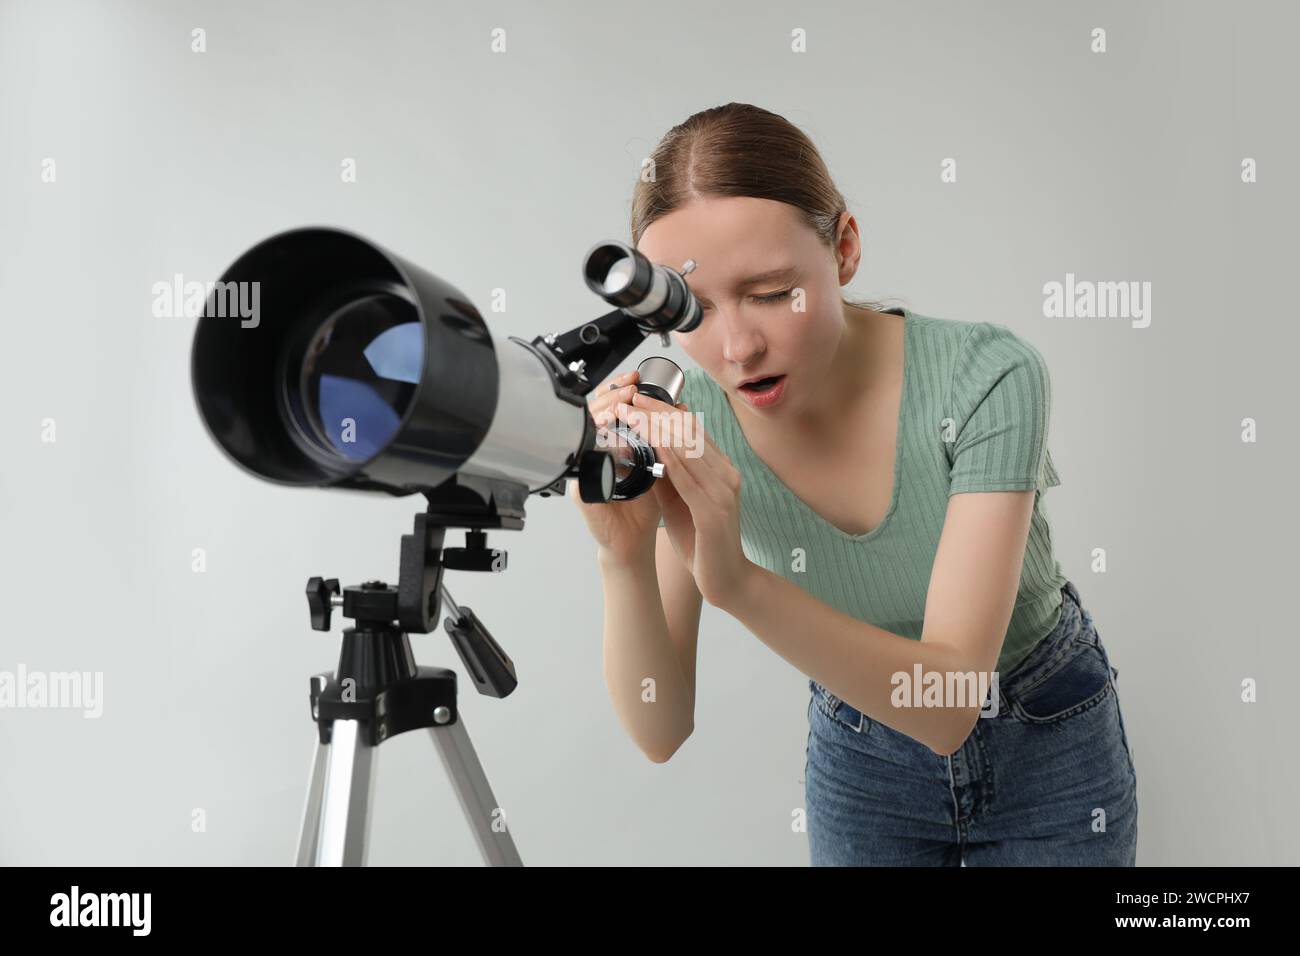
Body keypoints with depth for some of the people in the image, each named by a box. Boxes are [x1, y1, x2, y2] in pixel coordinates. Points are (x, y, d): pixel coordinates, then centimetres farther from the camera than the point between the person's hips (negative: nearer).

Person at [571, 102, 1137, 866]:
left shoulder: (987, 377, -30)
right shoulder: (686, 429, -21)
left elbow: (946, 707, -34)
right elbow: (661, 733, -21)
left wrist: (739, 581, -48)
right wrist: (626, 565, -39)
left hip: (1049, 748, -2)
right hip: (860, 758, 2)